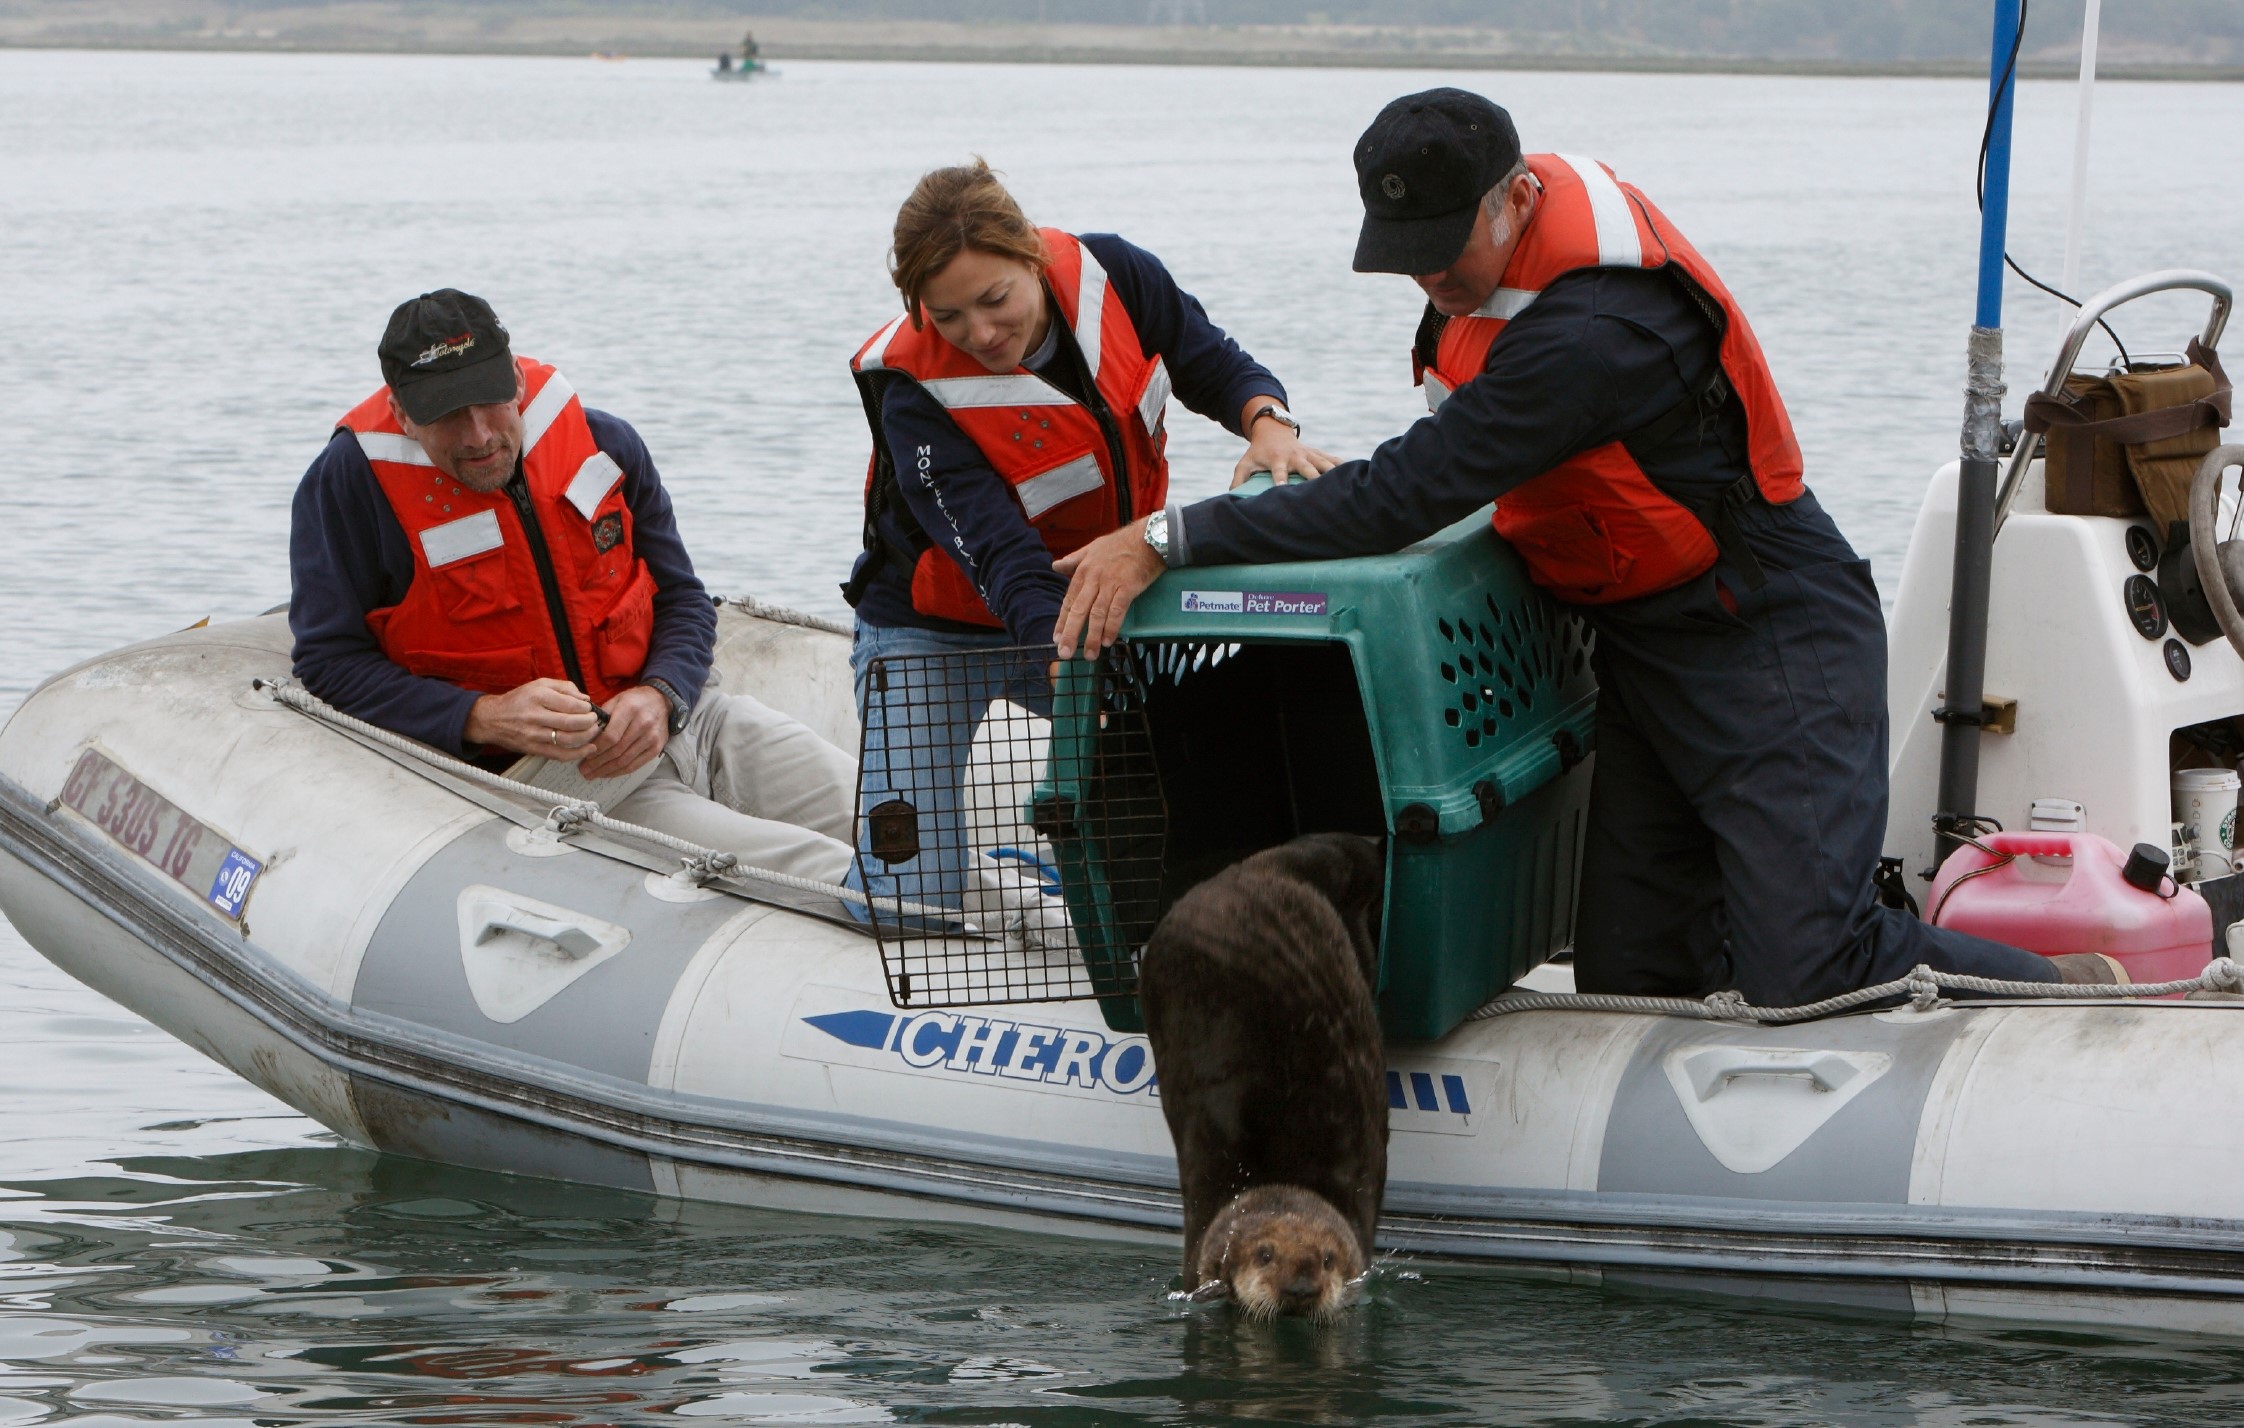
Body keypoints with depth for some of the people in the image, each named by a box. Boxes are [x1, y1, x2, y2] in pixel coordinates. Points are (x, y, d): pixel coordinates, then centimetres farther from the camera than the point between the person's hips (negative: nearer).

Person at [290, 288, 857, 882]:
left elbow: (682, 599, 15)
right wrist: (484, 718, -22)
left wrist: (660, 697, -8)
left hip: (677, 720, 6)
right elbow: (330, 665, -9)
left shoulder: (602, 445, 5)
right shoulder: (349, 483, -8)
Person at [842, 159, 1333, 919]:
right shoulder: (915, 392, -29)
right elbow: (1000, 556, -36)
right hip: (939, 632, -4)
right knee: (911, 899, -12)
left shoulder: (1112, 277, -18)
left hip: (1094, 602, 4)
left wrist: (1269, 425, -27)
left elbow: (1215, 366, -4)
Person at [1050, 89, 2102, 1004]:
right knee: (1625, 980, 0)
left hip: (1772, 651, -9)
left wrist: (1170, 539, -30)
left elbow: (1404, 499, -32)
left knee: (1806, 980, -18)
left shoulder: (1596, 335, -30)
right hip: (1649, 649, 9)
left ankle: (2074, 992, 4)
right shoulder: (1496, 240, 1)